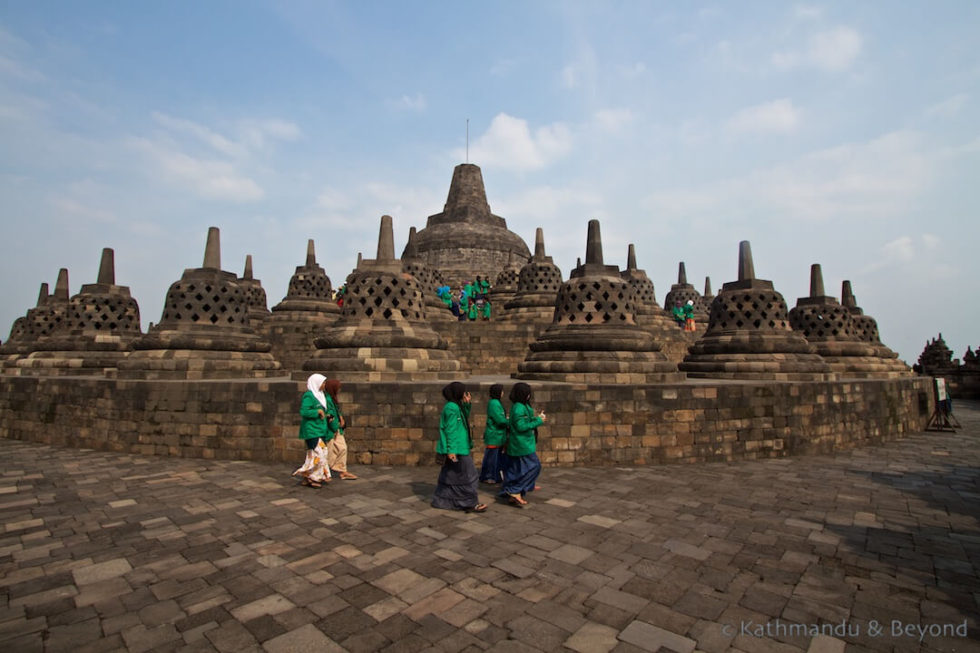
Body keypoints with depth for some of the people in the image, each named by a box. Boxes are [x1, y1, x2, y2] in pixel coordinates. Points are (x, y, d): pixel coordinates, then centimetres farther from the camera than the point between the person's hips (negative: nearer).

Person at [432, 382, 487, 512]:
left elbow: (465, 418, 20)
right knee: (467, 475, -1)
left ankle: (441, 500, 25)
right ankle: (471, 504, 7)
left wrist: (467, 404, 9)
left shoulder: (455, 406, 10)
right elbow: (450, 430, -22)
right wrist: (451, 450, -23)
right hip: (457, 448, -10)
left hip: (456, 447, 10)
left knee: (449, 474, 17)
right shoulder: (452, 407, -19)